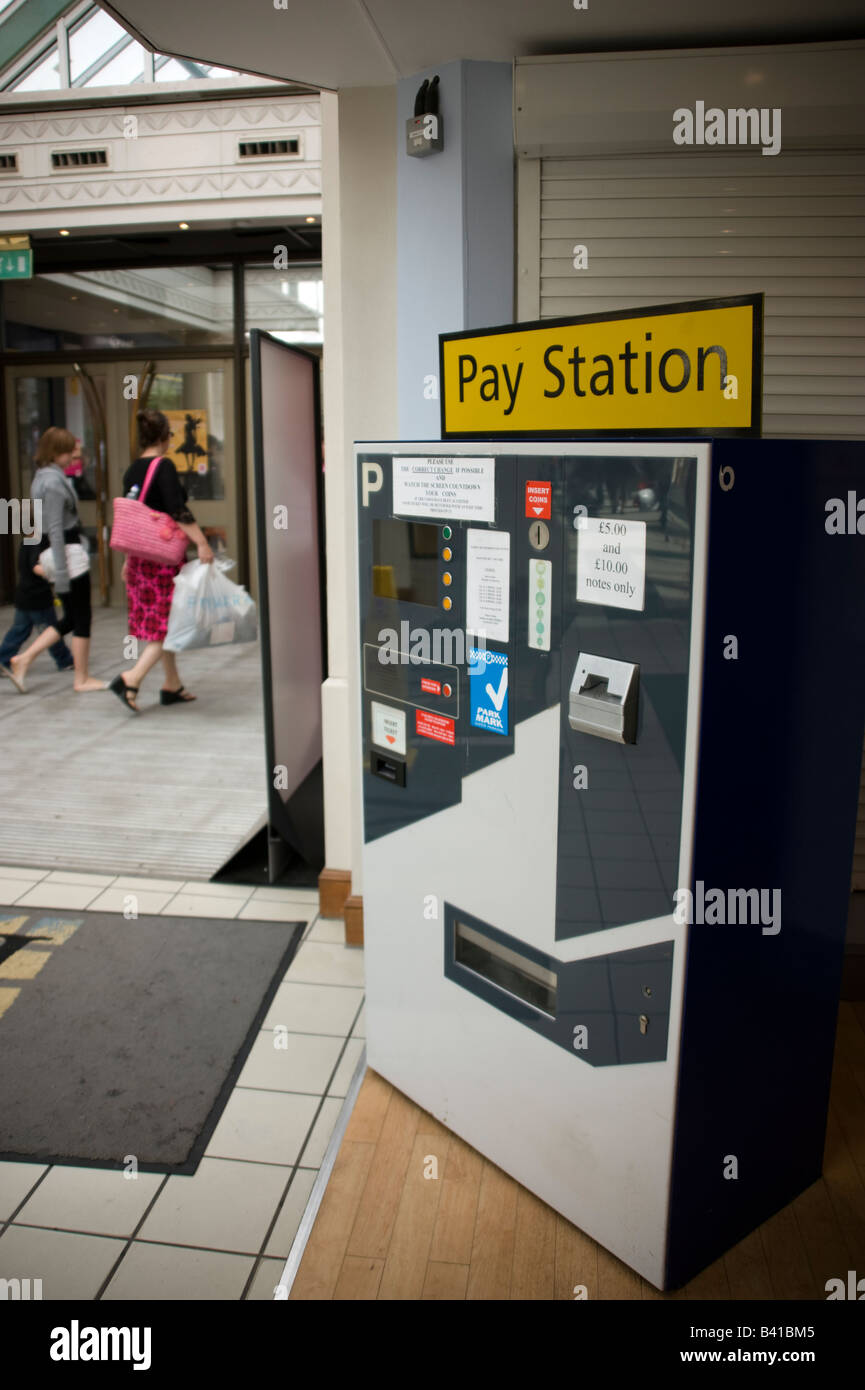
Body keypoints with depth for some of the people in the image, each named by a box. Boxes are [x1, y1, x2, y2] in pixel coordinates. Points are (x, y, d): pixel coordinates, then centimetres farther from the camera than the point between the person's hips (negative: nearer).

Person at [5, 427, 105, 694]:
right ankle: (82, 679, 13)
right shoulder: (54, 482, -16)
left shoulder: (42, 478, 13)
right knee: (81, 618, 3)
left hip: (61, 557, 9)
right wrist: (61, 572, -22)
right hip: (70, 557, -9)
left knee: (70, 619, 16)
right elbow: (55, 530, -21)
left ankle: (23, 660, 12)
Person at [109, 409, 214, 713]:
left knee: (157, 621, 13)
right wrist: (202, 544, -23)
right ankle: (131, 679, -13)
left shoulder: (132, 470, 10)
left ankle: (172, 685, 20)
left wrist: (129, 559, 22)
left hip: (140, 556, 8)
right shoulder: (163, 466, -11)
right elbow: (179, 511, -22)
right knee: (168, 621, -2)